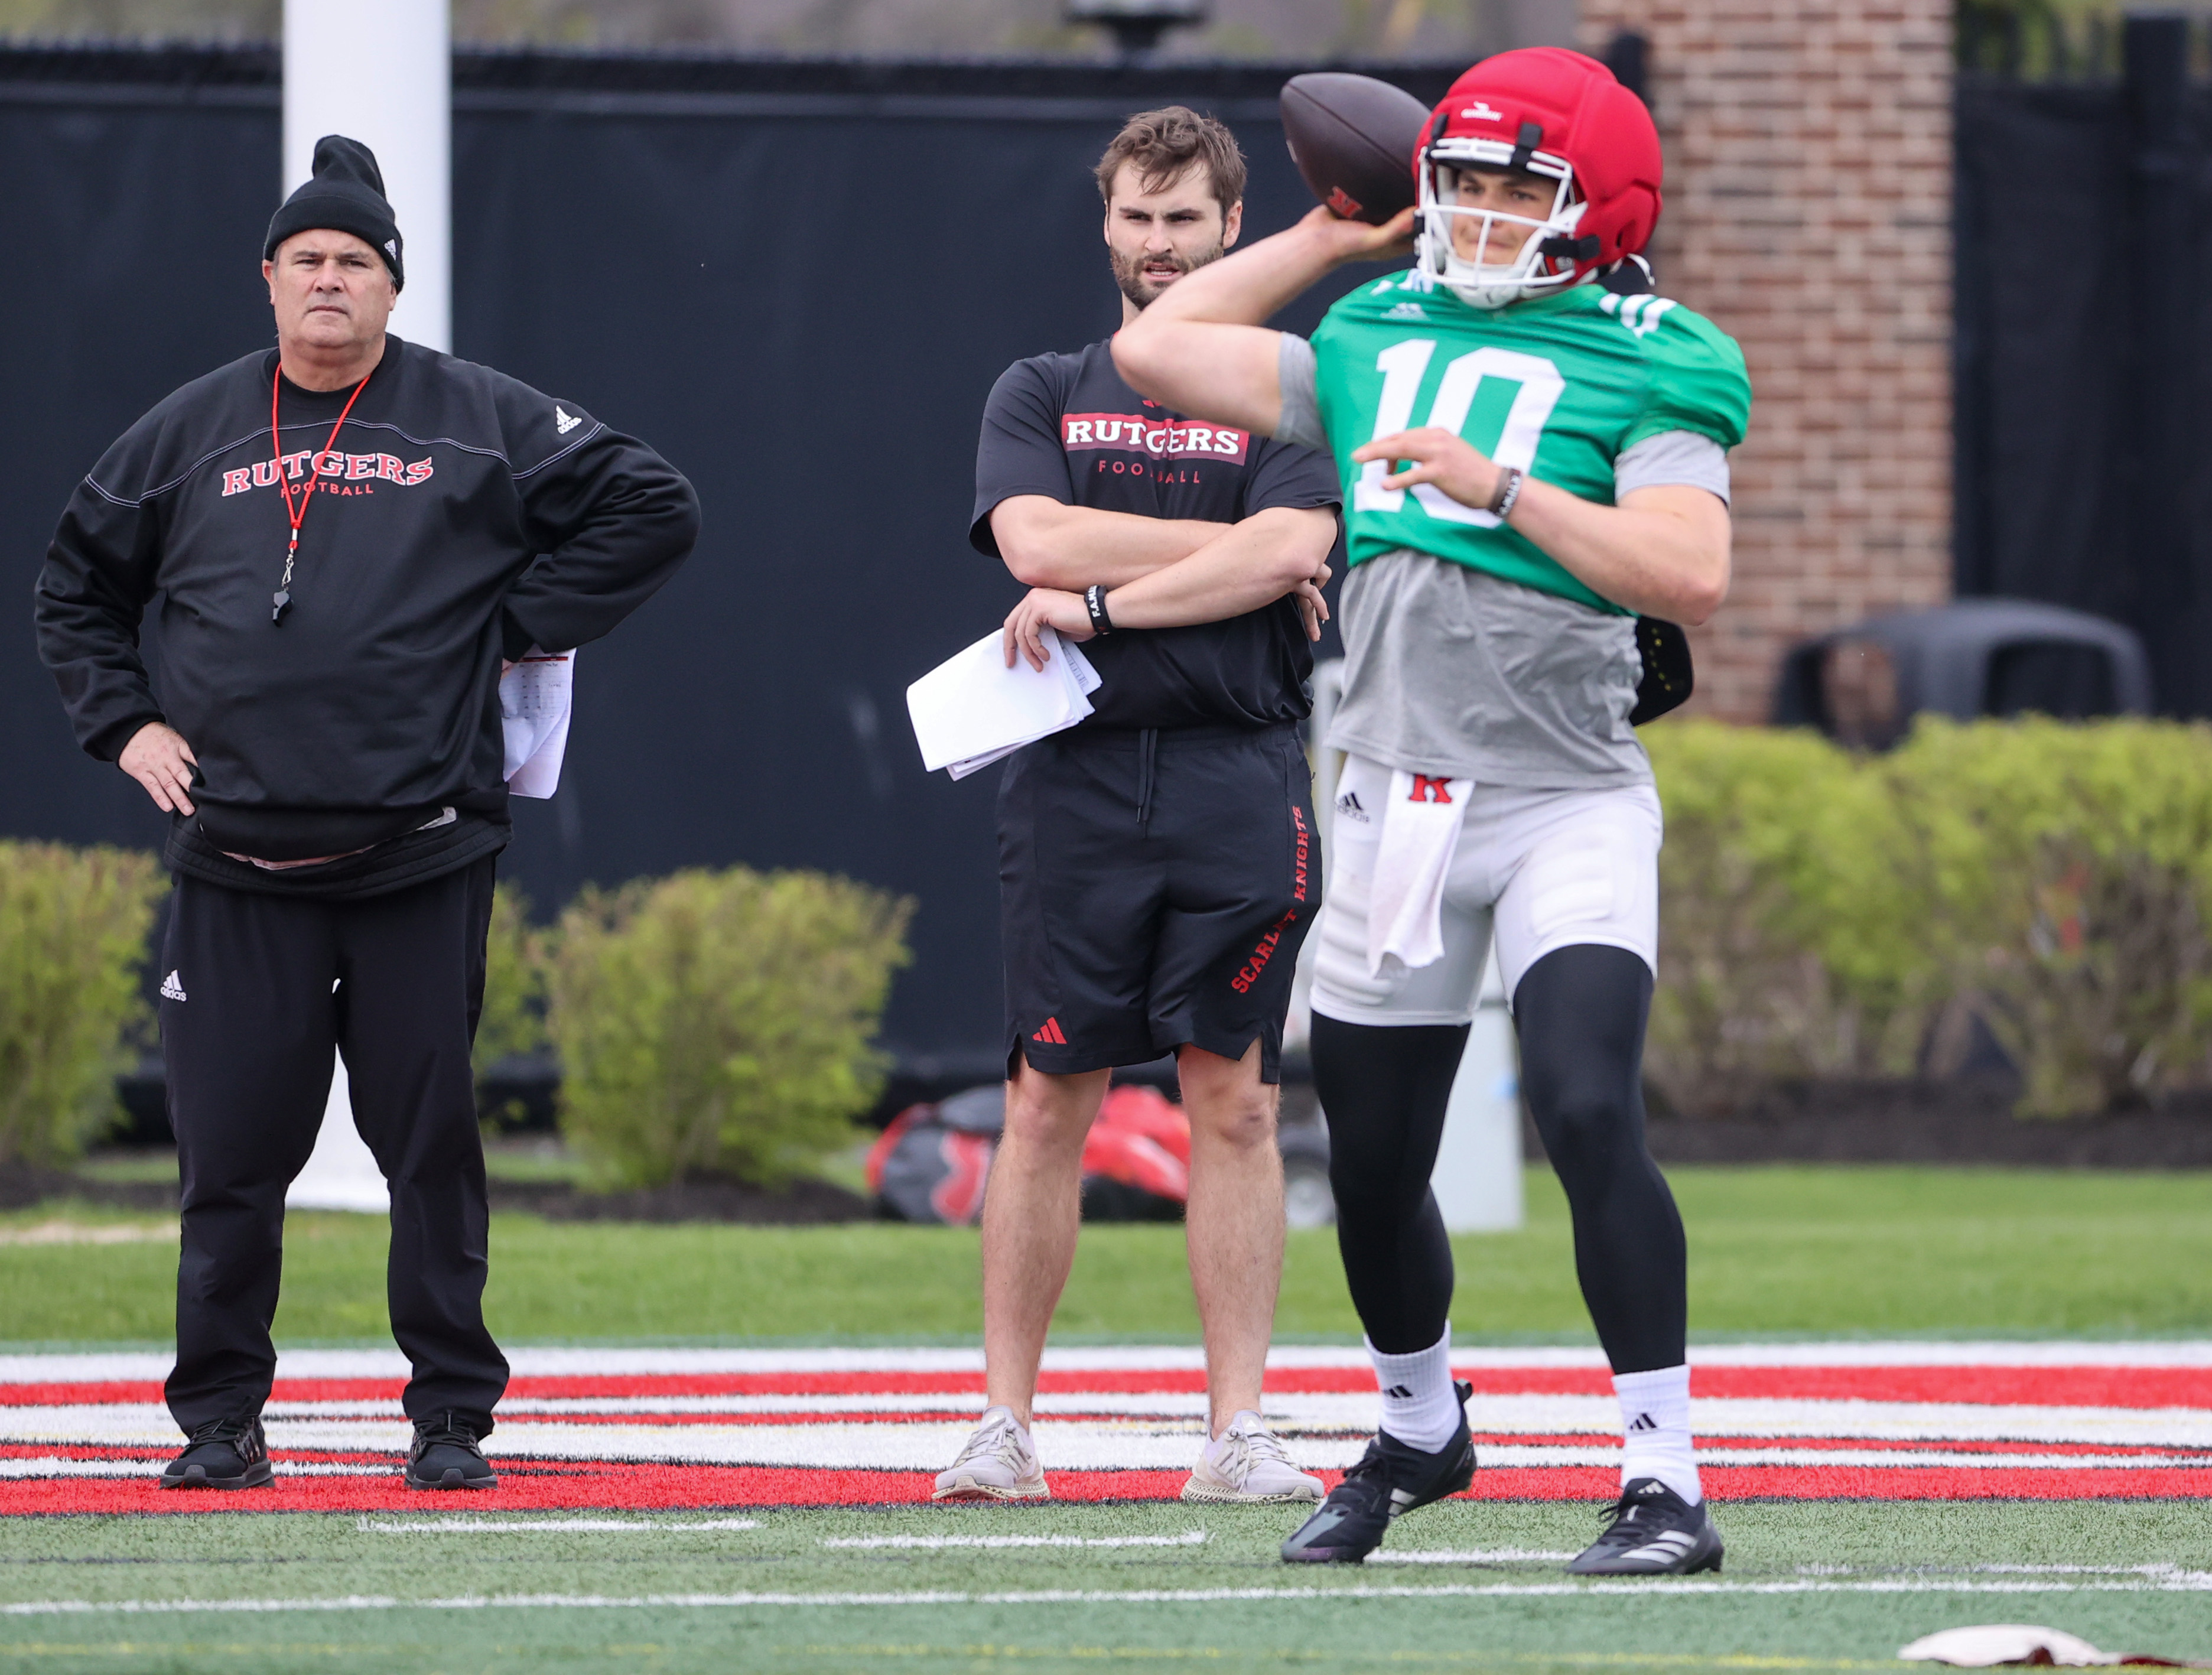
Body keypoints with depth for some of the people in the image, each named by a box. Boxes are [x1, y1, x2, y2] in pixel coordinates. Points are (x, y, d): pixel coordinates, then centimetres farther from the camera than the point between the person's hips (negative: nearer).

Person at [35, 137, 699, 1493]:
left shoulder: (478, 424, 6)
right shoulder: (191, 435, 13)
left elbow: (653, 510, 7)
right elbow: (78, 585, 25)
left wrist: (521, 623, 0)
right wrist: (123, 722, 11)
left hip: (421, 861, -2)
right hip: (240, 866, 2)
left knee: (433, 1144, 0)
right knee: (231, 1150, -1)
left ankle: (452, 1417, 8)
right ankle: (221, 1417, 10)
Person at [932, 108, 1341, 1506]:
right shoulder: (1040, 395, 14)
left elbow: (1286, 551, -9)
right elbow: (1036, 540, -5)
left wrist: (1097, 603, -11)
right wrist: (1236, 552, -7)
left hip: (1240, 774, -1)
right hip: (1079, 774, 1)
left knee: (1235, 1100, -2)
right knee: (1049, 1100, -1)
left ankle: (1239, 1430, 0)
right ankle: (1006, 1426, 2)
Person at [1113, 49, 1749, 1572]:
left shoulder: (1639, 369, -5)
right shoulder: (1378, 344, 12)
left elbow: (1693, 574, -19)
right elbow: (1154, 351, 18)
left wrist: (1500, 487, -21)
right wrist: (1326, 241, 17)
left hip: (1568, 805, -6)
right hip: (1398, 805, 6)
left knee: (1590, 1115, -23)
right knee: (1374, 1164, 14)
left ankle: (1666, 1484, -20)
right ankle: (1421, 1431, 39)